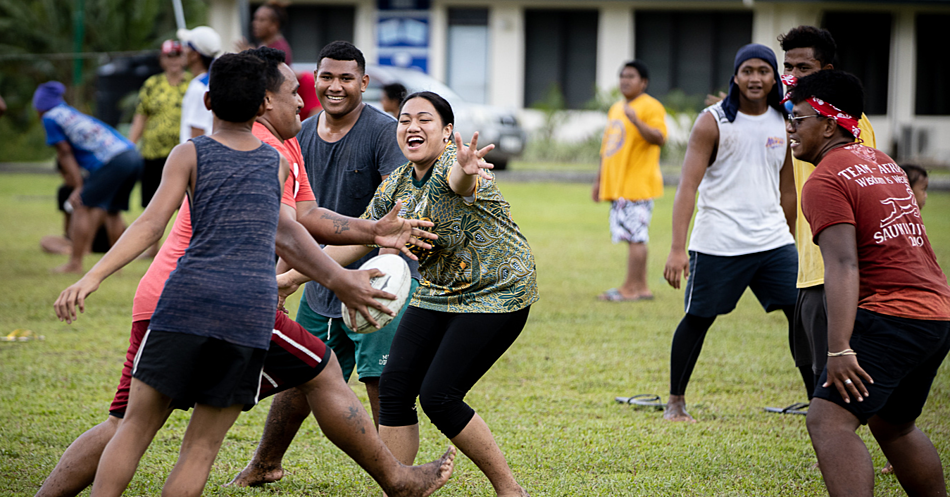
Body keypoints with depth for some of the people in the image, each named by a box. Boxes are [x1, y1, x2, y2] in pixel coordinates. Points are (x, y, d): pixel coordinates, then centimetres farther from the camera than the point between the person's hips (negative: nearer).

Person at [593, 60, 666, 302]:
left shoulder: (651, 107, -7)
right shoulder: (616, 108, 21)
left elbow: (659, 138, -21)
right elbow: (608, 145, 26)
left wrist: (636, 121, -34)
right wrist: (599, 179, 25)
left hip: (638, 184, -9)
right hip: (617, 184, 9)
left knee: (635, 236, -9)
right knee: (635, 237, 9)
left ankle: (631, 288, -9)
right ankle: (641, 287, 12)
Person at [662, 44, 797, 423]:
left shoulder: (784, 124, 8)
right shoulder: (713, 121, -7)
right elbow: (688, 186, -11)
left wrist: (791, 241, 21)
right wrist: (678, 248, -18)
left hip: (772, 240, 4)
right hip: (718, 244, -4)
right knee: (698, 319, 3)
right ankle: (675, 401, 18)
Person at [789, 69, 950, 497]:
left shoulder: (825, 181, -10)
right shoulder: (883, 162, 19)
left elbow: (843, 266, -21)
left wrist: (839, 349, -27)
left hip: (890, 317, -10)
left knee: (828, 421, -16)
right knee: (892, 425, 25)